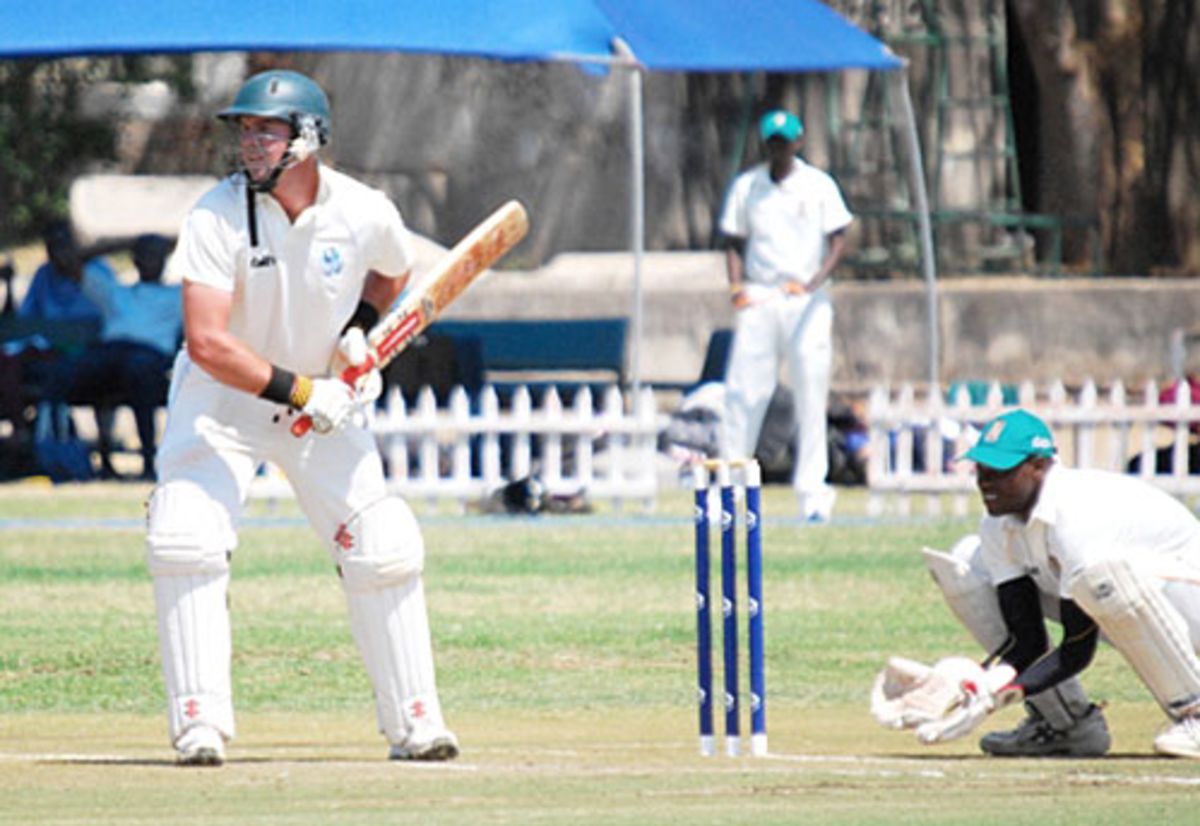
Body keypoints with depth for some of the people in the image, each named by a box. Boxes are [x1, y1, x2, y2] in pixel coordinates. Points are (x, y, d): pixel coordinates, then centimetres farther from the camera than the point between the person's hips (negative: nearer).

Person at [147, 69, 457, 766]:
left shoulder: (365, 213, -14)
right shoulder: (218, 217, -23)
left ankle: (413, 722, 8)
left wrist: (358, 330, -6)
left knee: (386, 551, -4)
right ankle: (200, 722, -13)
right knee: (187, 539, -20)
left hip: (324, 396, 3)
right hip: (224, 396, -2)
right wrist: (299, 393, -30)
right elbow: (206, 343, -29)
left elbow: (394, 269, 12)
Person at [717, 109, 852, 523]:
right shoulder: (745, 186, 9)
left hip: (807, 300, -1)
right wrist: (736, 287, -5)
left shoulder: (819, 185, 4)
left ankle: (812, 493, 0)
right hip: (758, 299, 1)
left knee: (811, 397, -3)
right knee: (742, 392, -3)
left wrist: (816, 281, -17)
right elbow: (734, 241, 12)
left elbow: (838, 239, -1)